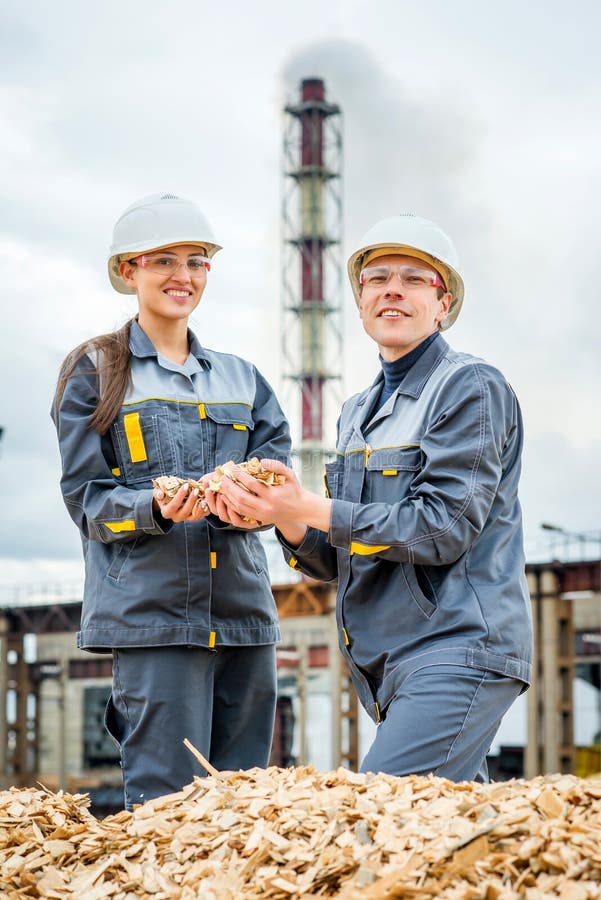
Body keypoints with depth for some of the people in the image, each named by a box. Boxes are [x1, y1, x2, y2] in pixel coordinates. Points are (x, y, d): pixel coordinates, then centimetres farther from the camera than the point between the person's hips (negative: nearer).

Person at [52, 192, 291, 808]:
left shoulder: (241, 379, 19)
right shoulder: (94, 374, 6)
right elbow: (86, 497, -1)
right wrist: (158, 507, -21)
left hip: (243, 610, 5)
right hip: (151, 611, -4)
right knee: (166, 801, -9)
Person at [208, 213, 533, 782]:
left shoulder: (470, 388, -5)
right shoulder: (358, 413, 19)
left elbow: (444, 529, -15)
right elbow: (336, 561, 16)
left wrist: (309, 508, -17)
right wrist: (284, 518, -5)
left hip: (457, 649, -8)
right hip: (389, 667, 8)